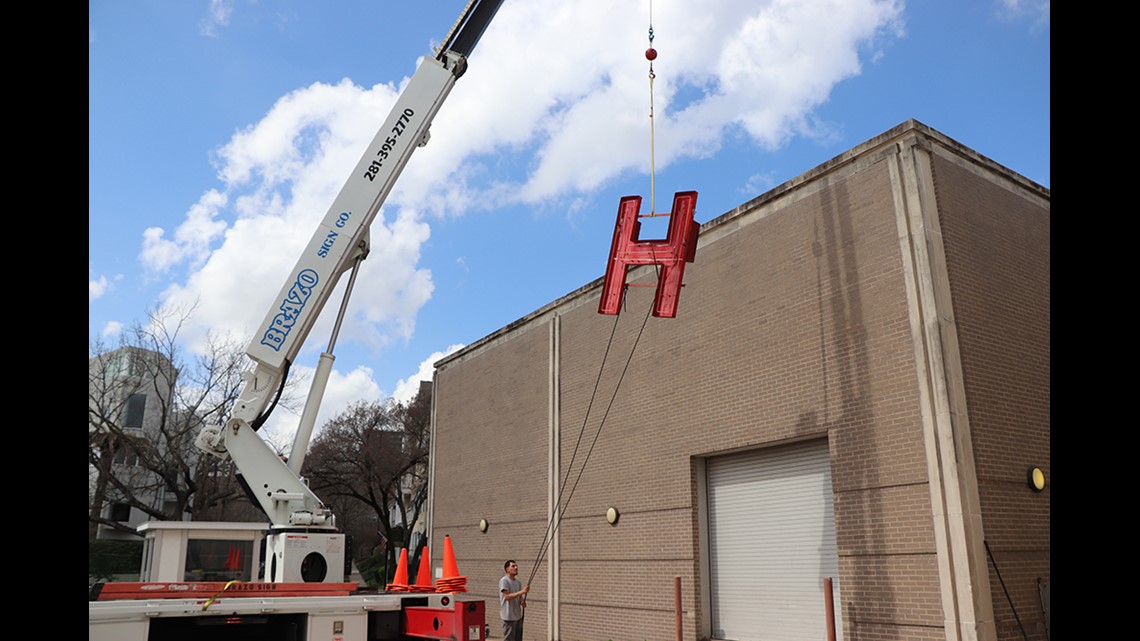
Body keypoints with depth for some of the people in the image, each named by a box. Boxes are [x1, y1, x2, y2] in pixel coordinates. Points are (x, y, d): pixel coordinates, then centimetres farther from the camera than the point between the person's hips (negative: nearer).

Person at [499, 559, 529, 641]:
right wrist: (522, 592, -28)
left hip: (518, 616, 8)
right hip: (509, 617, -8)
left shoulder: (518, 582, 13)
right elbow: (507, 596, -22)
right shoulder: (504, 581, -12)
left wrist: (523, 602, -3)